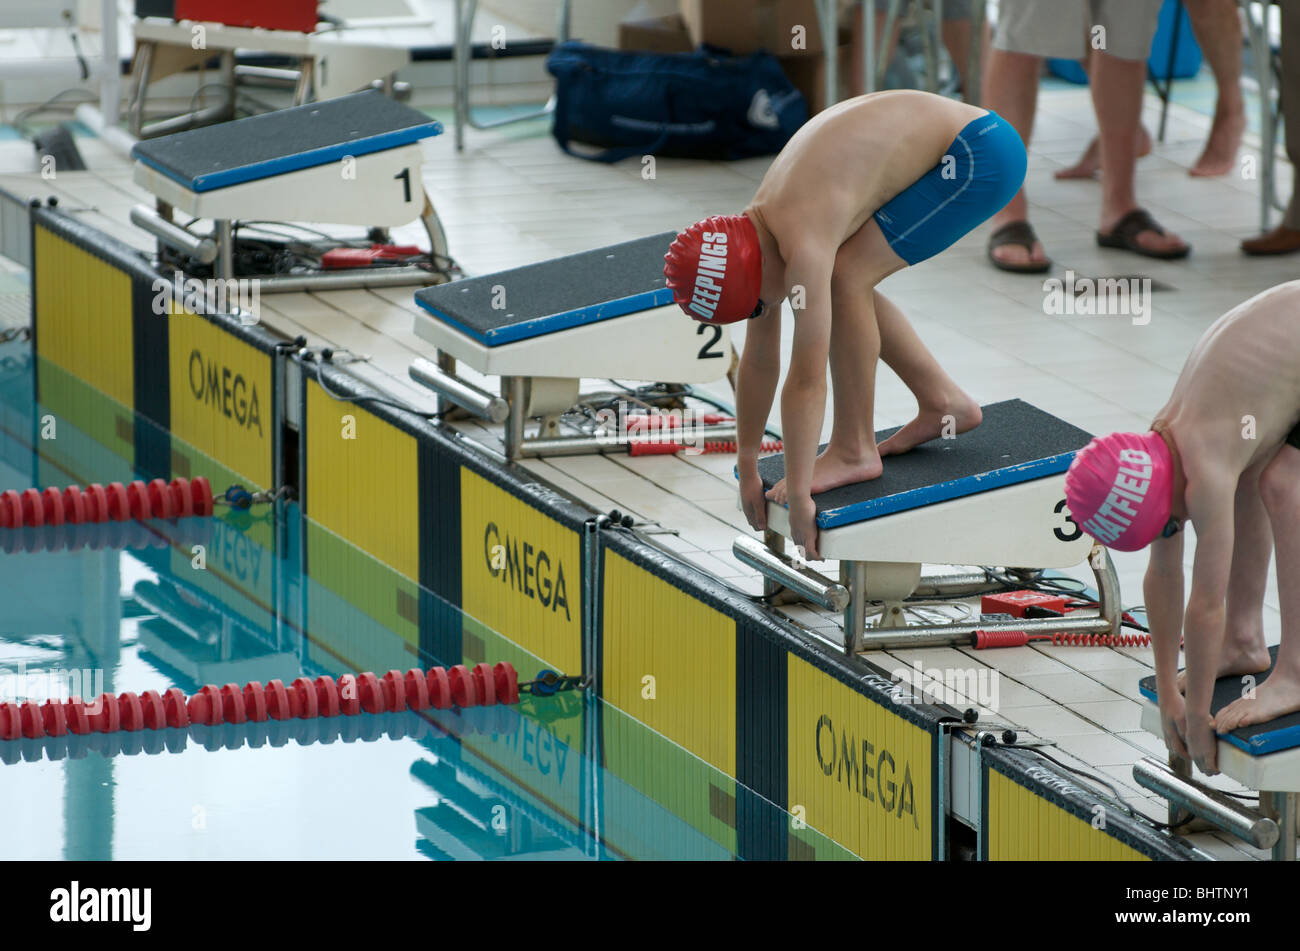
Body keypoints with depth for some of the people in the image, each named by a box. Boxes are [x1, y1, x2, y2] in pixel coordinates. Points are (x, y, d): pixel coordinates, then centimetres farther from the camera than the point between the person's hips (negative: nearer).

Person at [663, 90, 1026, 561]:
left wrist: (798, 498, -23)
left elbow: (807, 382, -26)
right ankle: (943, 401, 24)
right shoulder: (758, 228, 1)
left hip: (983, 152, -9)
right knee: (846, 284, 12)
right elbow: (758, 361, 10)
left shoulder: (803, 244, -26)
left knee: (845, 277, -15)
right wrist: (747, 470, 15)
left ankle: (855, 449, -4)